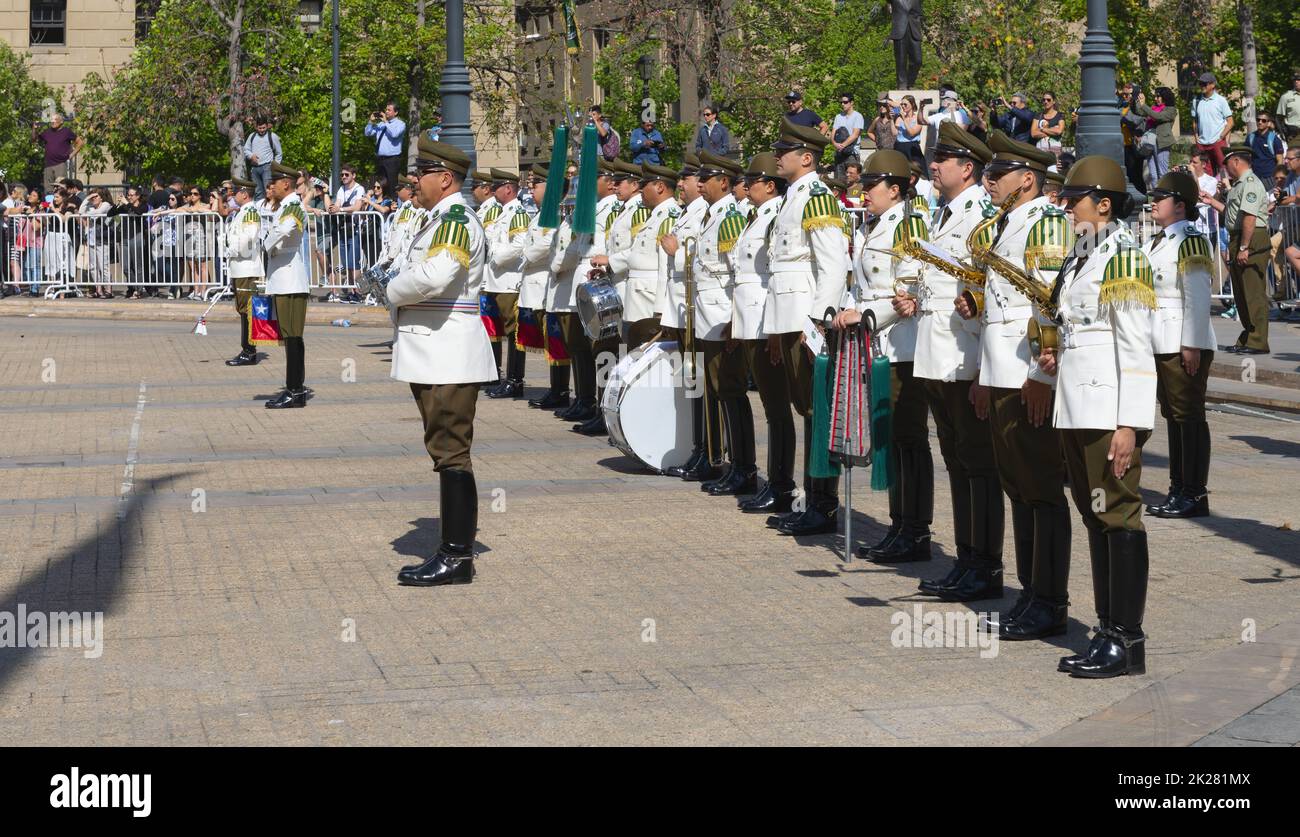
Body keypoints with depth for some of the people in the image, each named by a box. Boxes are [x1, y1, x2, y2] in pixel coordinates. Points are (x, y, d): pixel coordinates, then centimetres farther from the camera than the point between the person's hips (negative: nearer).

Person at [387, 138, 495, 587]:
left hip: (449, 359, -10)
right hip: (434, 358, 10)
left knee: (451, 453, -8)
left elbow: (434, 277, -28)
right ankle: (453, 551, 17)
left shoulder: (455, 219, -14)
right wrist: (401, 293, 1)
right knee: (447, 453, 12)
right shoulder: (442, 220, 19)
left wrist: (394, 292, -10)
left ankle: (457, 558, -6)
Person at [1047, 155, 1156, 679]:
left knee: (1118, 517, -5)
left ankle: (1128, 641, -1)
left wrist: (1128, 425, -20)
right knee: (1095, 518, 12)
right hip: (1076, 409, 9)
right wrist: (1057, 358, 8)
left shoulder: (1123, 258, -12)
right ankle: (1108, 632, 18)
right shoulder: (1081, 256, 16)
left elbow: (1135, 347, -16)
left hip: (1109, 412, -9)